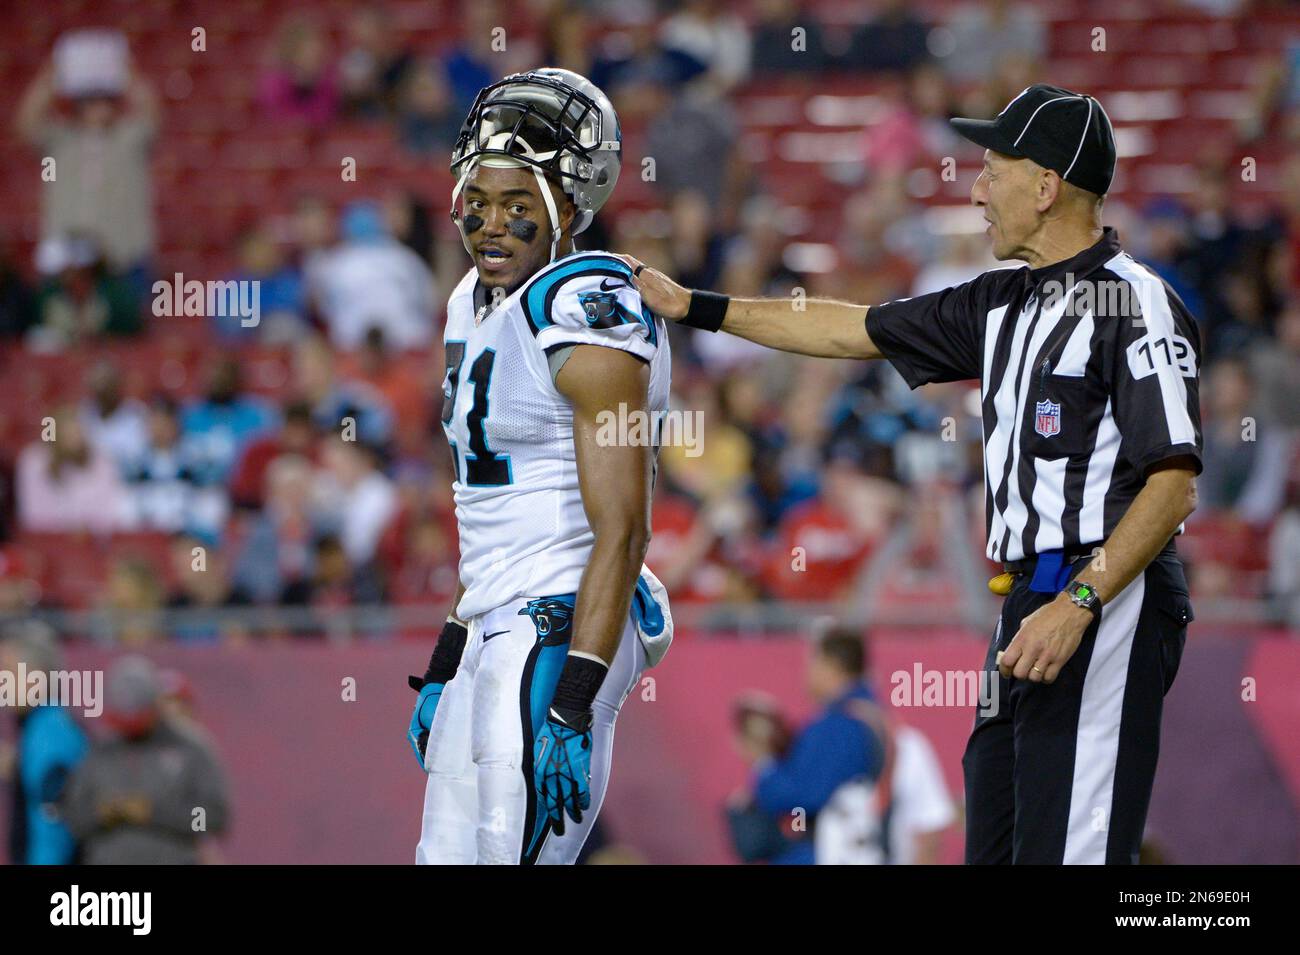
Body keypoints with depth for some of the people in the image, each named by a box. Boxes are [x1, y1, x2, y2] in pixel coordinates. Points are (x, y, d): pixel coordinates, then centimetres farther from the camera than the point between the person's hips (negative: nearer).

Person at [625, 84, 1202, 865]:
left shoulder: (1136, 307, -10)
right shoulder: (1004, 304, 18)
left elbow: (1173, 484, -17)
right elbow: (852, 331, 25)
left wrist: (1078, 604, -24)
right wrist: (692, 306, 25)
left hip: (1108, 605, -10)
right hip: (1033, 601, 10)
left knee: (1066, 848, -15)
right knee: (997, 843, 9)